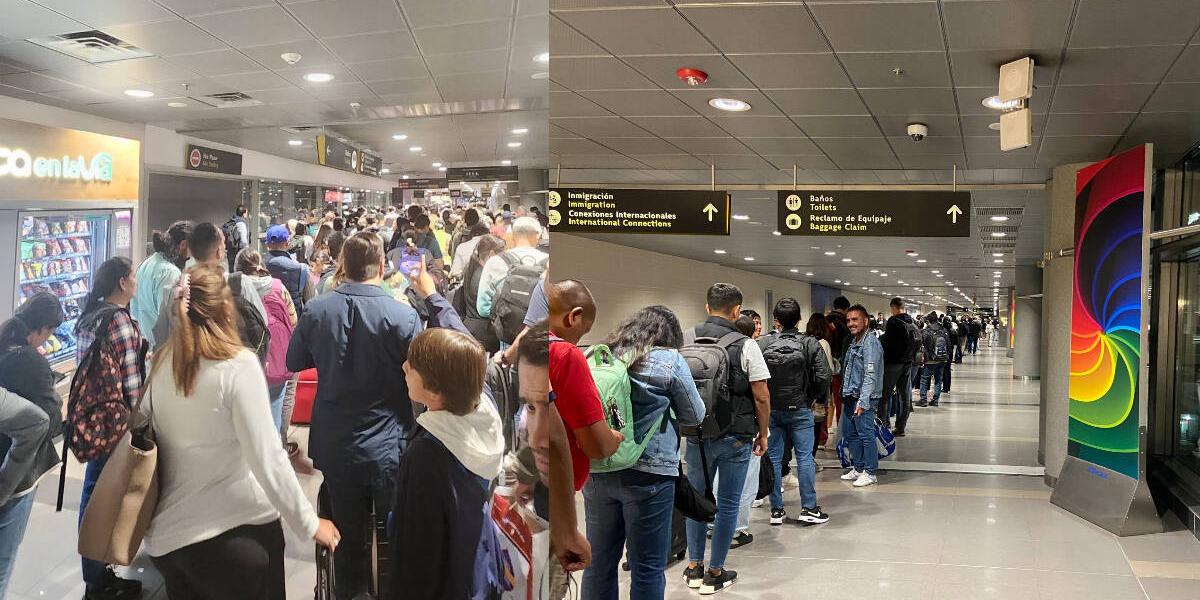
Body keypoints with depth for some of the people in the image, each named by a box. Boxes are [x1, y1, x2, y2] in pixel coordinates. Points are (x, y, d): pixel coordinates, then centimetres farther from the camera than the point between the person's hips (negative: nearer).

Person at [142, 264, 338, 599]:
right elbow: (267, 459, -19)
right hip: (236, 533, -6)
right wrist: (309, 524, -11)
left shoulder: (162, 363, 1)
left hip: (163, 534, 6)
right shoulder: (238, 365, -16)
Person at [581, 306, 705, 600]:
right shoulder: (669, 360, -5)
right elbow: (694, 415, 4)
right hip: (649, 473, -5)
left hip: (596, 471, 5)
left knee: (600, 562, 13)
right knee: (647, 567, 4)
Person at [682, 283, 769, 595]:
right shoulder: (745, 346, -11)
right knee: (728, 503, 8)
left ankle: (694, 566, 24)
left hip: (696, 434, 3)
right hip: (735, 437, -3)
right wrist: (762, 434, 5)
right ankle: (715, 573, 15)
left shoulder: (686, 340, -3)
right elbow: (761, 396, -9)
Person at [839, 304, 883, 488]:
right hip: (850, 397, 10)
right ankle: (857, 468, 27)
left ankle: (869, 473, 5)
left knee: (866, 434, -4)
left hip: (864, 397, -10)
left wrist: (863, 401, -29)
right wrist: (845, 394, 16)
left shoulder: (870, 343, -15)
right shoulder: (853, 341, 16)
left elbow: (870, 375, -23)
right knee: (849, 433, 15)